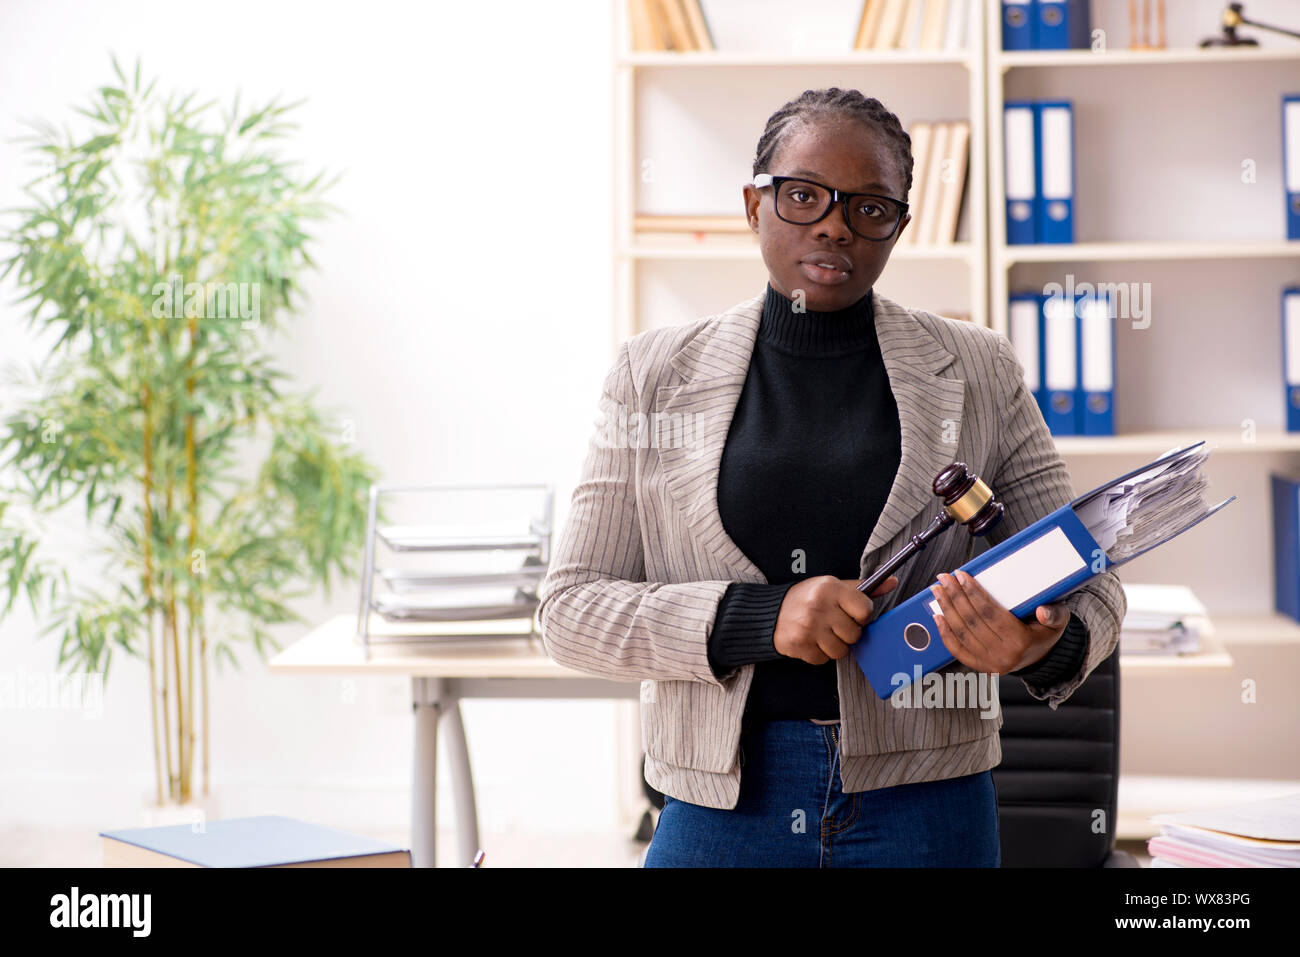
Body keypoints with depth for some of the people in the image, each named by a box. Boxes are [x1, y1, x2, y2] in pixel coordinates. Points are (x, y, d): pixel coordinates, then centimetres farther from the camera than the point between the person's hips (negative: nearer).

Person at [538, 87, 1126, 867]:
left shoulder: (978, 373, 3)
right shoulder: (657, 376, 3)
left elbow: (1088, 582, 5)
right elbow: (571, 607, 0)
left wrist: (1045, 648, -20)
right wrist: (757, 618, -16)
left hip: (923, 803, 0)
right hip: (722, 802, 0)